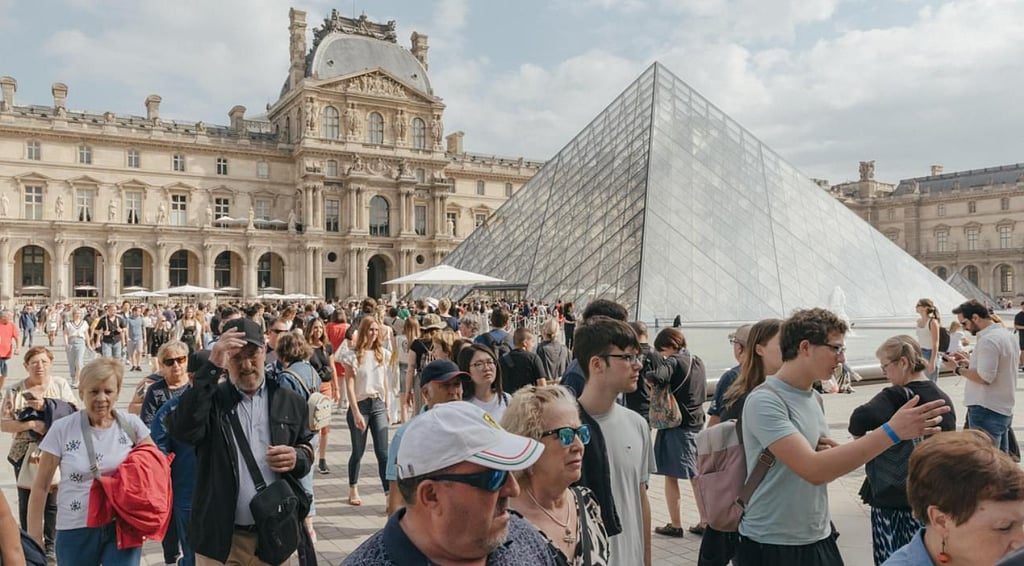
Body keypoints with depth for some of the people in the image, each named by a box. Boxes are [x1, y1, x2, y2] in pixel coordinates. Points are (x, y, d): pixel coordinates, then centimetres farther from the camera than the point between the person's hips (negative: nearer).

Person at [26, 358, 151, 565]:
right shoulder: (62, 429, -6)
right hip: (76, 530, 0)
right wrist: (34, 538, 1)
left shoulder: (131, 425, -3)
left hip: (123, 527, 0)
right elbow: (40, 487, 0)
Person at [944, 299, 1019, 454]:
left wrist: (958, 368, -12)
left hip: (986, 411, -10)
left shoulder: (988, 340, -19)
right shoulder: (1007, 335, 12)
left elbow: (984, 377, -24)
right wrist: (970, 363, 13)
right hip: (1004, 410, 10)